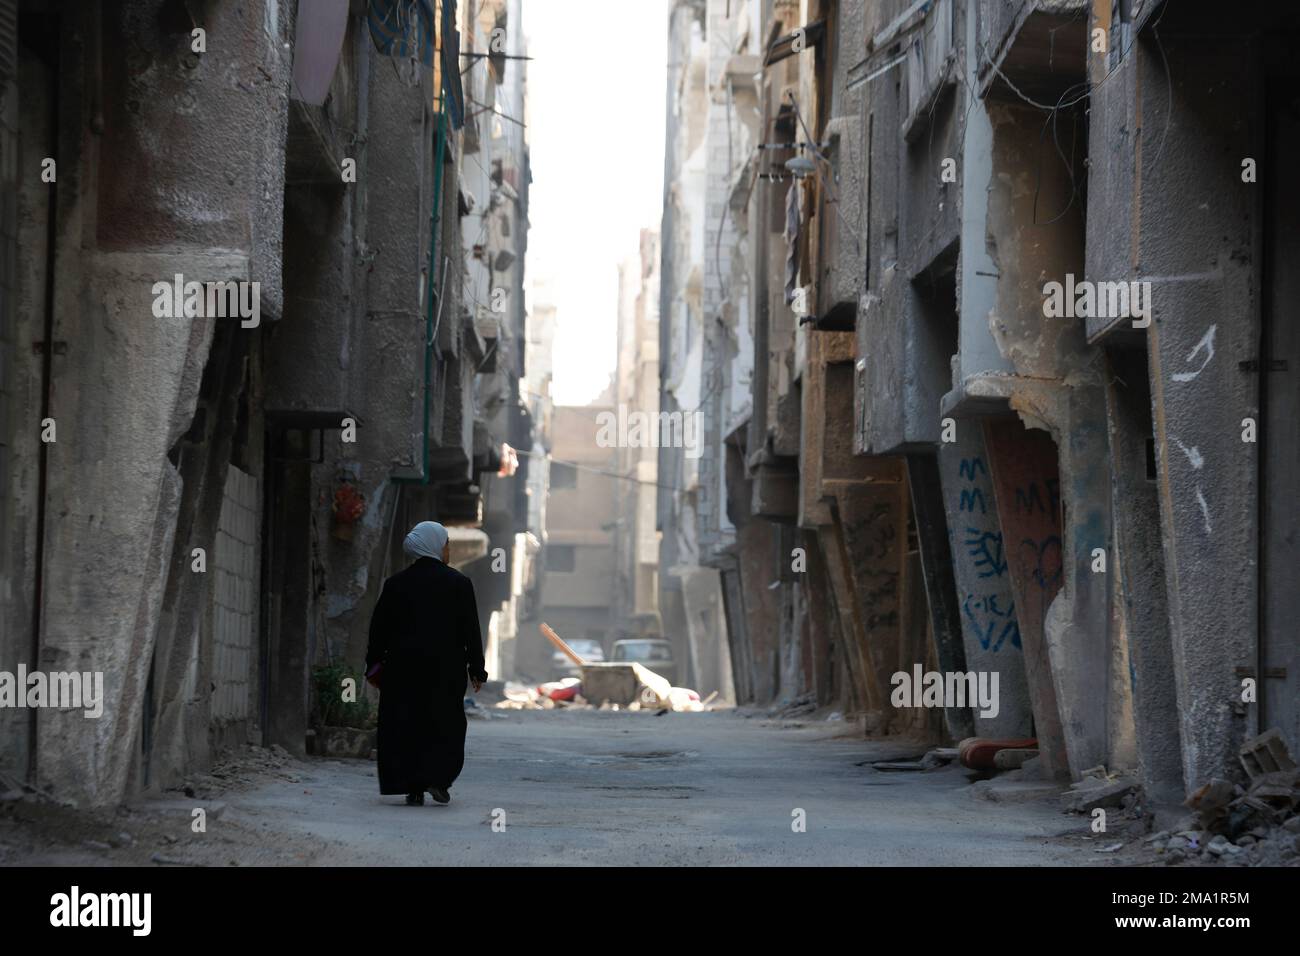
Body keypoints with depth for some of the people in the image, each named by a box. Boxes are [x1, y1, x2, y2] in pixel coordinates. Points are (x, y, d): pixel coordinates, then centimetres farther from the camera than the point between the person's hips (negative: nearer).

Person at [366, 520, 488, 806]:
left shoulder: (396, 584, 4)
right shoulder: (459, 583, -2)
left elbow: (379, 628, 6)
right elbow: (471, 630, -2)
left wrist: (374, 665, 14)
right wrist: (476, 670, 4)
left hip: (403, 667, 2)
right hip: (446, 668, -2)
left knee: (406, 727, 4)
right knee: (445, 725, 9)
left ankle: (413, 789, 1)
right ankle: (438, 778, -5)